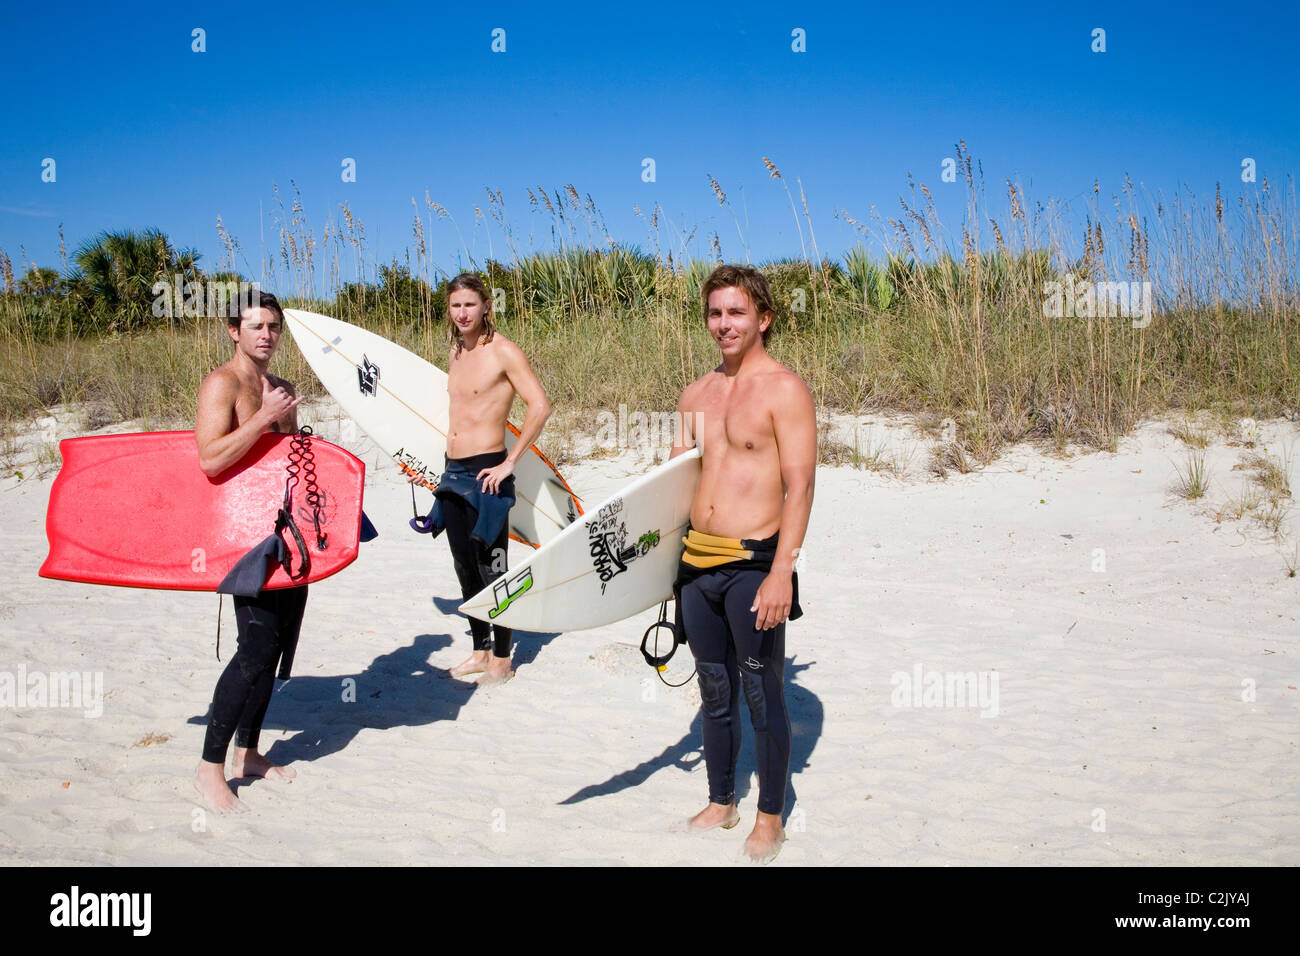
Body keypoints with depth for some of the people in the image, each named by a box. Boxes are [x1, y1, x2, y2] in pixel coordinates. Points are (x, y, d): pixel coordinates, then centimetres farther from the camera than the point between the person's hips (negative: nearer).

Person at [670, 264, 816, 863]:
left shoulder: (784, 390, -8)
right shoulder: (695, 395, 12)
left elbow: (799, 487, -13)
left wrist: (781, 573, -20)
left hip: (753, 564, -6)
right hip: (696, 564, 6)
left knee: (762, 695, 4)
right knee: (715, 692, 16)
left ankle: (770, 819, 19)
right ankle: (720, 803, 31)